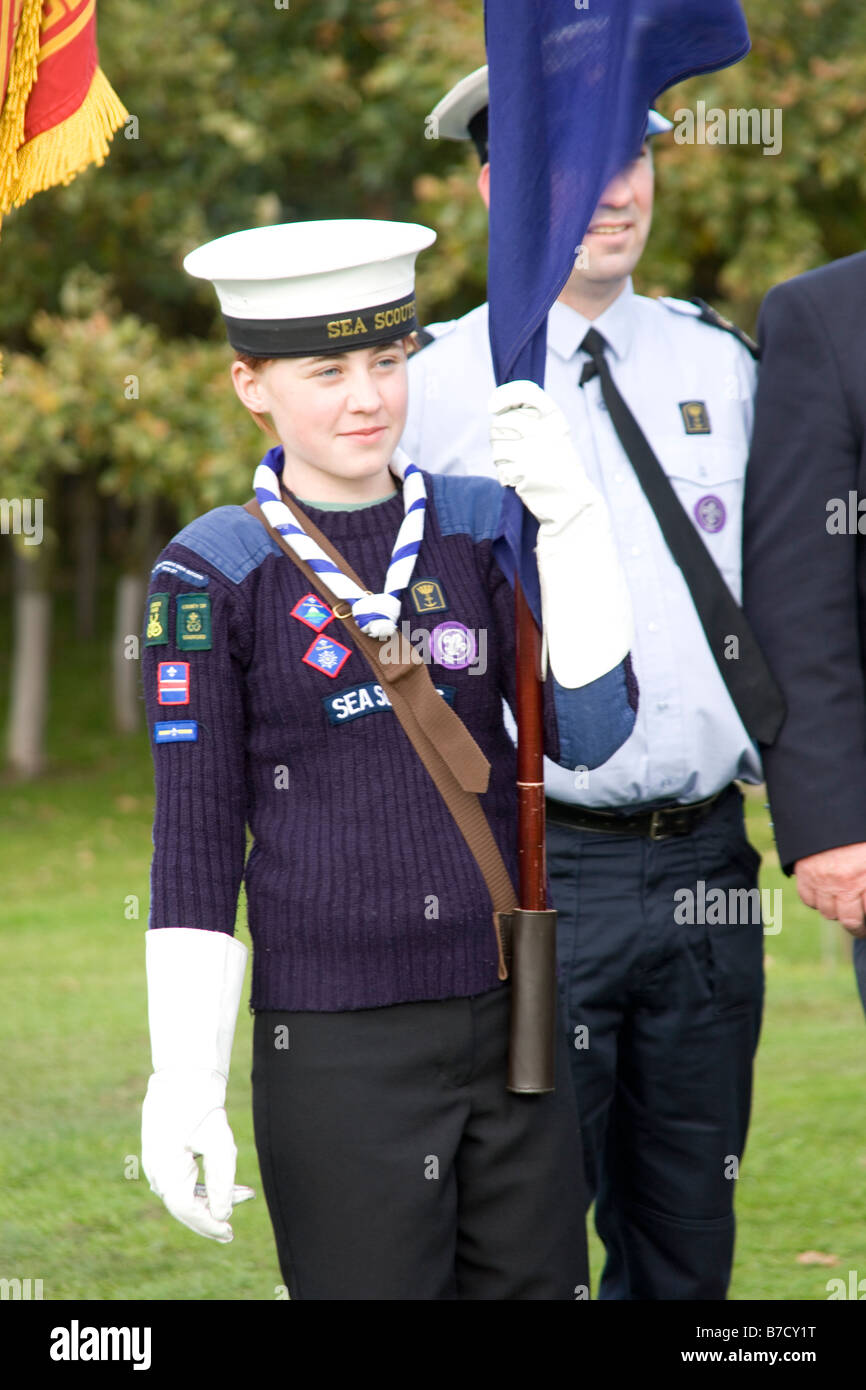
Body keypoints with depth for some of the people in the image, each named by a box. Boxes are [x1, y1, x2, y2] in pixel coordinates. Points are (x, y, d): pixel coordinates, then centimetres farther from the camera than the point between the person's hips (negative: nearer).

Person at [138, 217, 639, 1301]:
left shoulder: (482, 526, 5)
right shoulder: (211, 576, -5)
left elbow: (591, 733, -6)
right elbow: (192, 844, -4)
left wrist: (571, 513, -14)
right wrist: (184, 1081, -9)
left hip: (511, 1020, 4)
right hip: (339, 1049, -4)